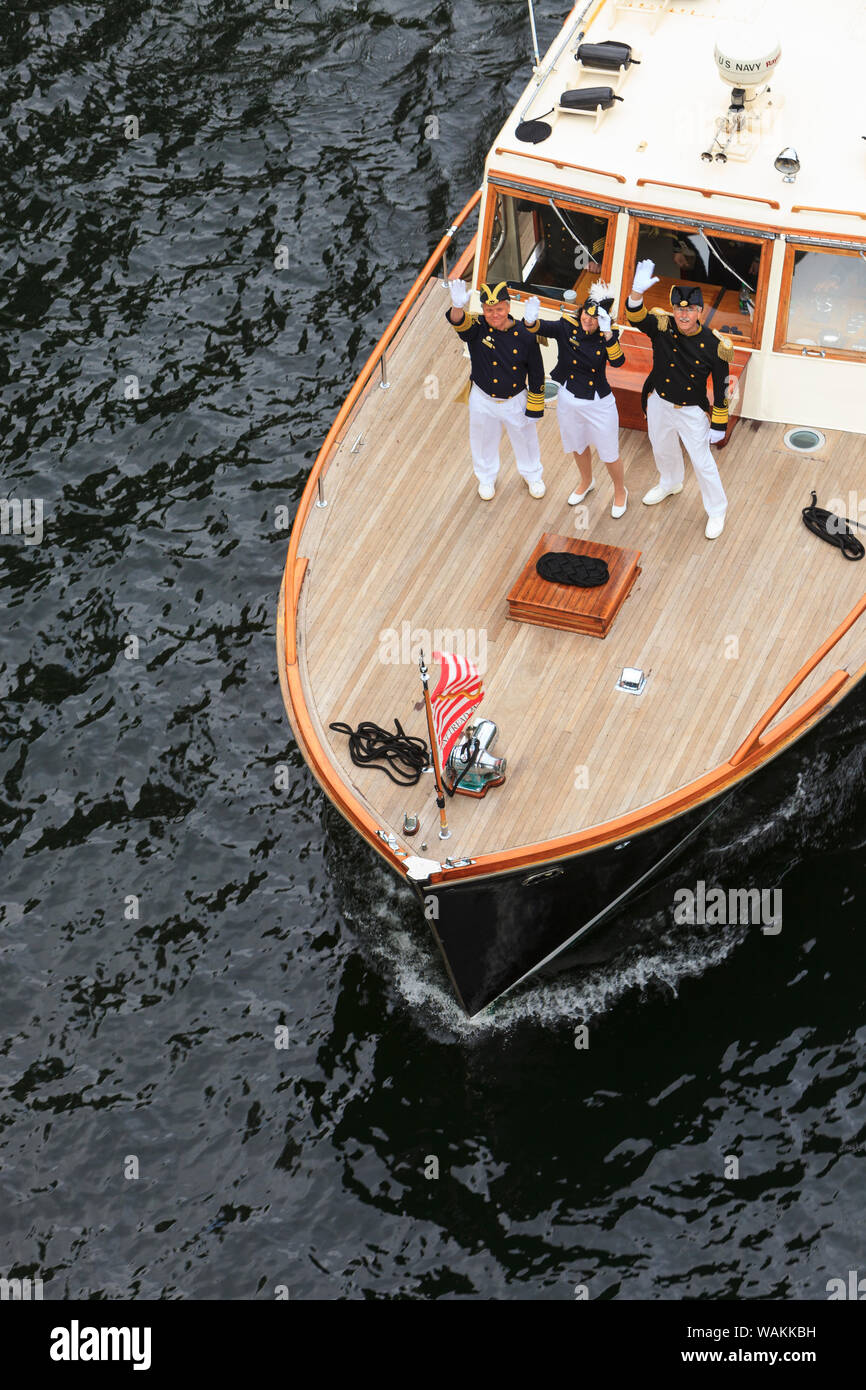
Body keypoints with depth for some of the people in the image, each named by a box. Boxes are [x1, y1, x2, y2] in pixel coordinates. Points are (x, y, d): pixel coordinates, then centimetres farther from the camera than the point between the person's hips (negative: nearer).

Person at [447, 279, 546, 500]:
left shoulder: (525, 336, -19)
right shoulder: (477, 329, -20)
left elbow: (536, 374, -8)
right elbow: (458, 322, -44)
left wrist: (534, 408, -4)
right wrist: (458, 306, -69)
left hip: (516, 401, 0)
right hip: (483, 400, 0)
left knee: (525, 439, 22)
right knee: (484, 440, 21)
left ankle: (532, 475, 51)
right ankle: (487, 478, 49)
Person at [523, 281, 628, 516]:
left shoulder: (608, 335, -17)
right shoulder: (568, 327, -14)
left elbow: (617, 362, -32)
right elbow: (542, 328, -30)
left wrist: (607, 334, -45)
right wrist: (530, 320, -53)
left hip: (599, 405, -3)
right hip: (569, 401, 3)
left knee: (609, 454, 12)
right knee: (579, 446, 27)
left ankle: (620, 492, 40)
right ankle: (587, 482, 55)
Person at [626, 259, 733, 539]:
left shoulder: (714, 345, -23)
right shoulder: (662, 327, -19)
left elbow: (721, 389, -13)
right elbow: (637, 319, -40)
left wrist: (719, 425, -8)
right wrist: (637, 294, -63)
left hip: (691, 411, -4)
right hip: (659, 404, 4)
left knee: (702, 461, 6)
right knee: (663, 450, 28)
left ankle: (717, 511, 28)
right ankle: (670, 484, 60)